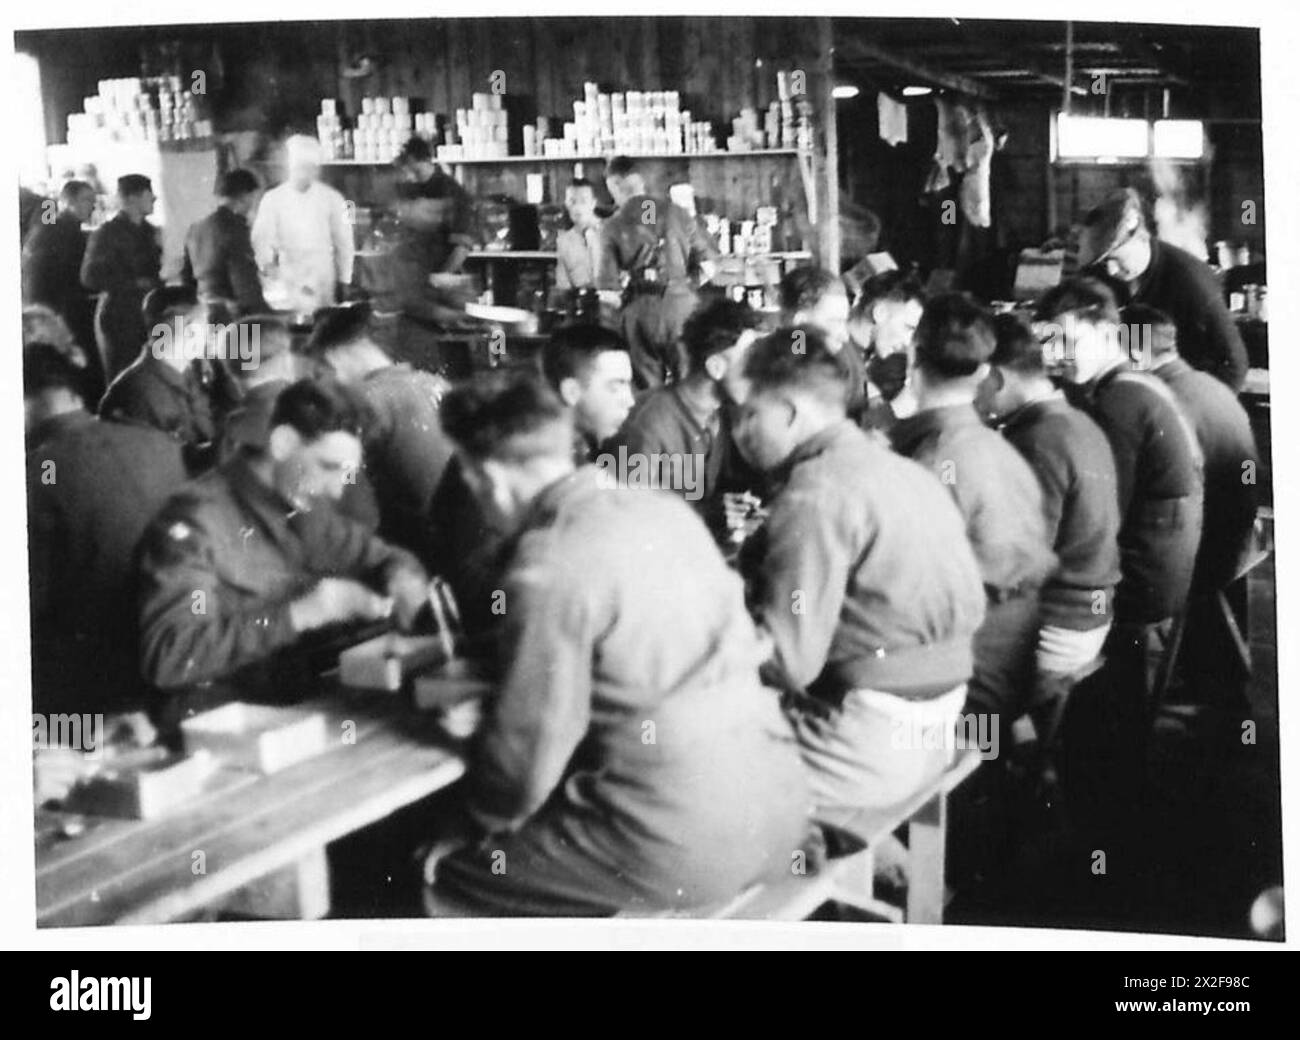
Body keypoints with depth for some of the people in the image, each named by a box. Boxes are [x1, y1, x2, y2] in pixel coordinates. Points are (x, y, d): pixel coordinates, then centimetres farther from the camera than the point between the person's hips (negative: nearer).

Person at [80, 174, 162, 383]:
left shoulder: (149, 232, 14)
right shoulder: (107, 233, -6)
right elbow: (91, 278, -12)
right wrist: (135, 284, -11)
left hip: (148, 317, 6)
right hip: (119, 318, -6)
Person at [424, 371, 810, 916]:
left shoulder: (548, 569, -16)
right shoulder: (665, 508, 5)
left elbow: (528, 755, -12)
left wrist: (481, 823, 9)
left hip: (685, 849, -8)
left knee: (446, 879, 6)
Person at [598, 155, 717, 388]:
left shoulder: (613, 226, 2)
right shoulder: (675, 212, 6)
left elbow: (608, 285, -2)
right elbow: (708, 265, 6)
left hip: (639, 308, -1)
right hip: (680, 300, 1)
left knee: (648, 386, 7)